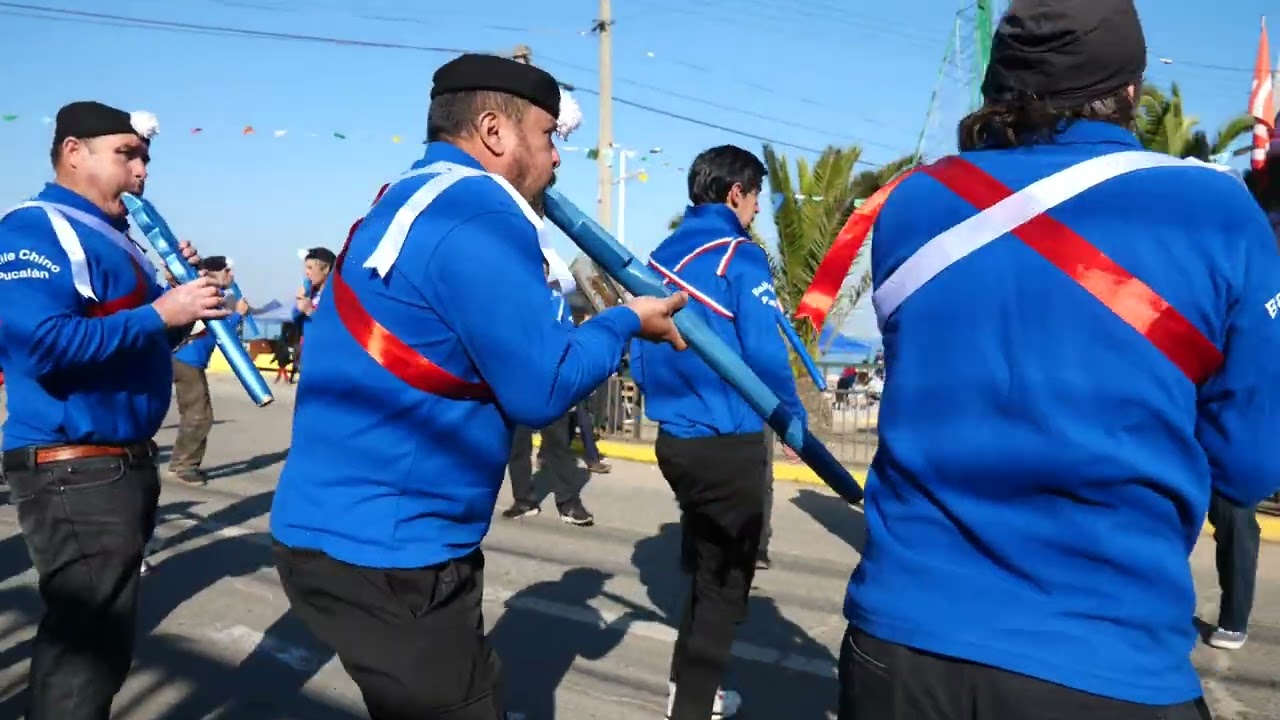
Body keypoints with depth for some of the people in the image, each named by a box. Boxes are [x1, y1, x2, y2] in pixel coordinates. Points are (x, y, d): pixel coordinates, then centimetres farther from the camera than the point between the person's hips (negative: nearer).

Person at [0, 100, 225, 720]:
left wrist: (181, 288, 2)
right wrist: (158, 313, -22)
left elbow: (137, 336, 19)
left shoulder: (113, 238, 16)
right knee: (86, 646, -2)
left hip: (126, 462, 10)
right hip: (73, 470, -10)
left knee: (94, 641, 22)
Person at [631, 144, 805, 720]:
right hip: (728, 443, -7)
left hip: (673, 439, 8)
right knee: (726, 580, 8)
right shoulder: (739, 255, -13)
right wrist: (794, 418, -4)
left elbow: (639, 354, 10)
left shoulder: (661, 256, 8)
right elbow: (764, 353, -19)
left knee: (705, 568, 24)